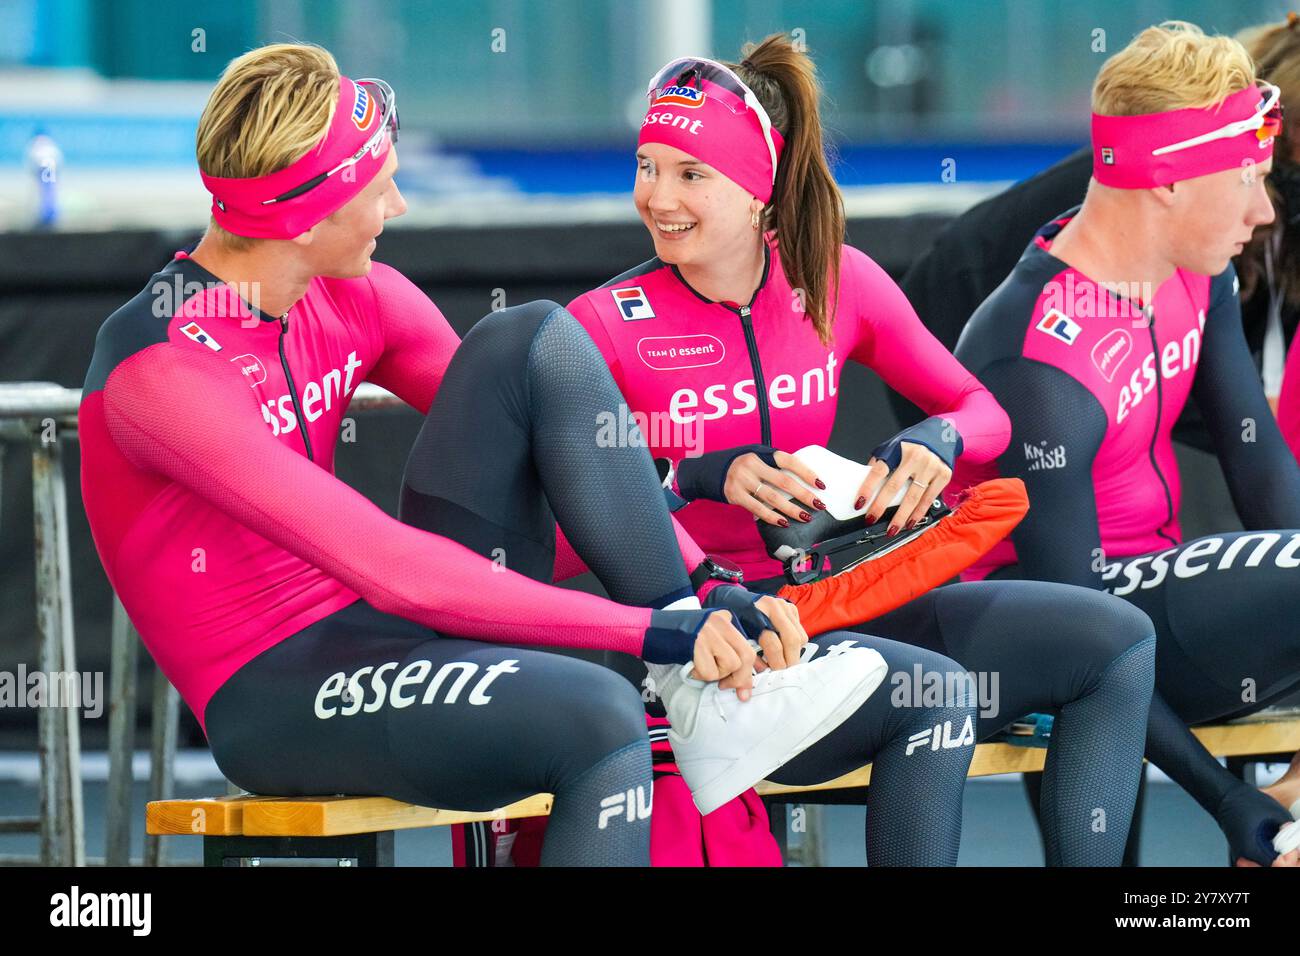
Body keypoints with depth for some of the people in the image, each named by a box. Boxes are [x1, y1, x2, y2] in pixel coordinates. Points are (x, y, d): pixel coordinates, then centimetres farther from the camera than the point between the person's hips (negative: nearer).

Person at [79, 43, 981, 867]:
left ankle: (713, 696, -17)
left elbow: (561, 455, 6)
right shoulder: (161, 371, -21)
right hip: (278, 699, -8)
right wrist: (647, 628, -28)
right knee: (598, 713, -36)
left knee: (535, 341, -12)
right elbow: (384, 564, -28)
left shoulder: (356, 297, 5)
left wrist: (700, 582, -10)